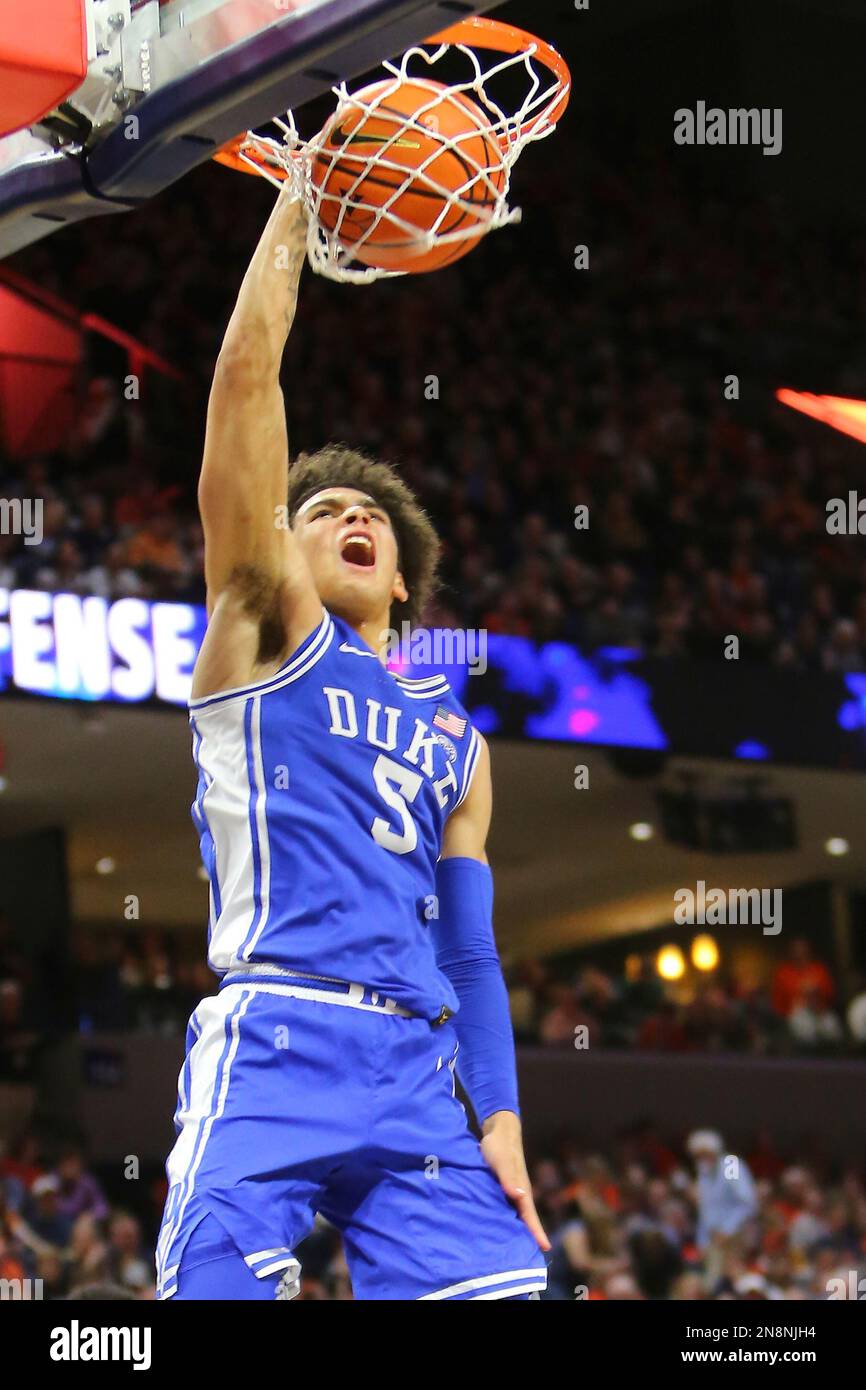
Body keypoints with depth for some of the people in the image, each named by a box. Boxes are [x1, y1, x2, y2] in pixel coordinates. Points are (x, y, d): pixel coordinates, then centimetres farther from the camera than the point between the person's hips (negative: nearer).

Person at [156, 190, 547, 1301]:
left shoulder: (458, 738, 27)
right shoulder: (267, 628, 14)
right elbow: (246, 375, 5)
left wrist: (500, 1119, 11)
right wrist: (297, 207, 6)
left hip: (417, 1067, 5)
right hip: (272, 1042, -5)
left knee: (500, 1284, -11)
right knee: (222, 1289, -19)